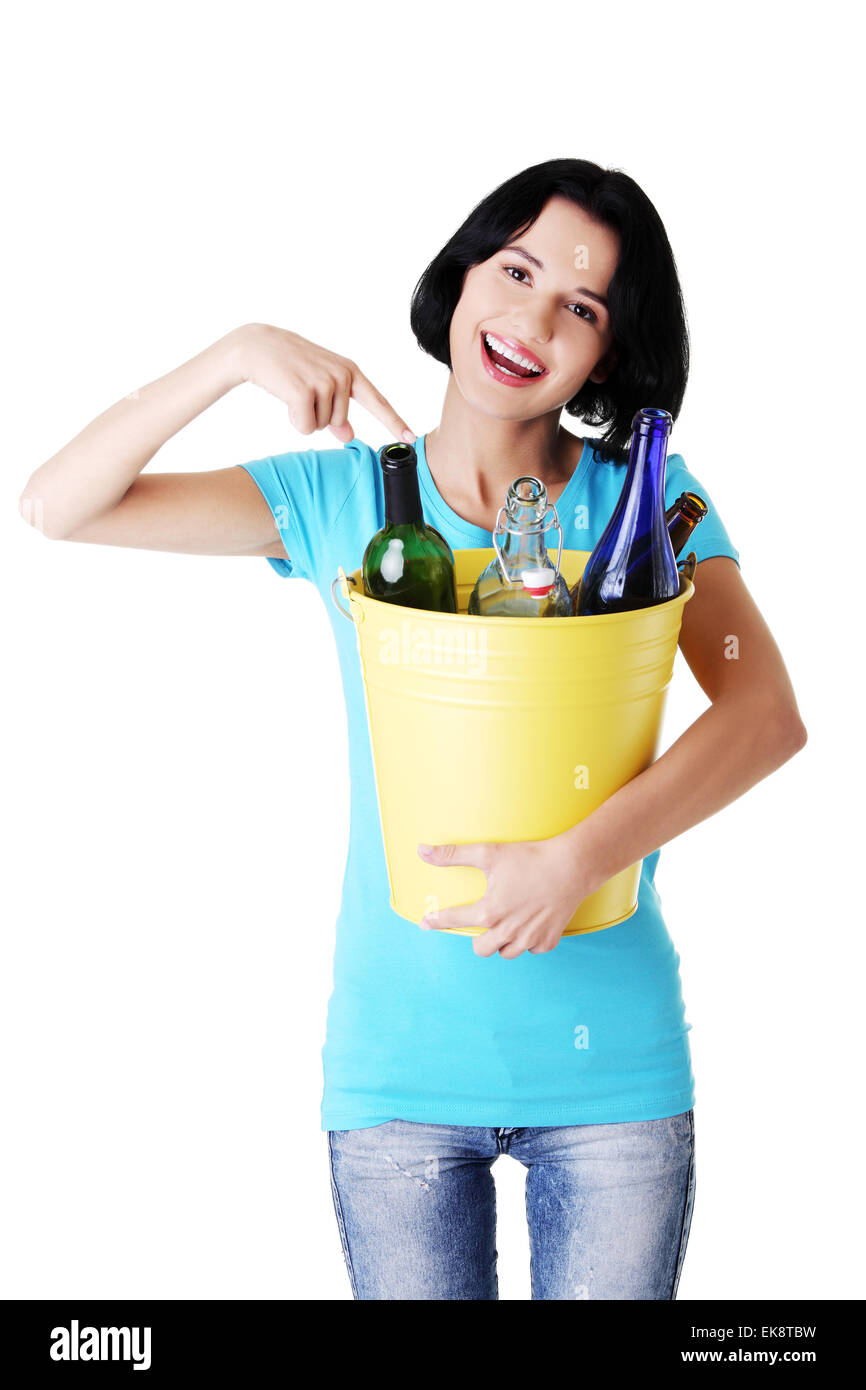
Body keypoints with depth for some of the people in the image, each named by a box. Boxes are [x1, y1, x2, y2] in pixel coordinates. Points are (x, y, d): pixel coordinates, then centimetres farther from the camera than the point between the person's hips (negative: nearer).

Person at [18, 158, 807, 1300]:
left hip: (613, 1065, 0)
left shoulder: (646, 496, -1)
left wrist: (583, 854, -28)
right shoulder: (345, 499, 1)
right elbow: (55, 508, -4)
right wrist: (240, 353, -16)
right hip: (397, 1065, 0)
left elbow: (769, 714, -14)